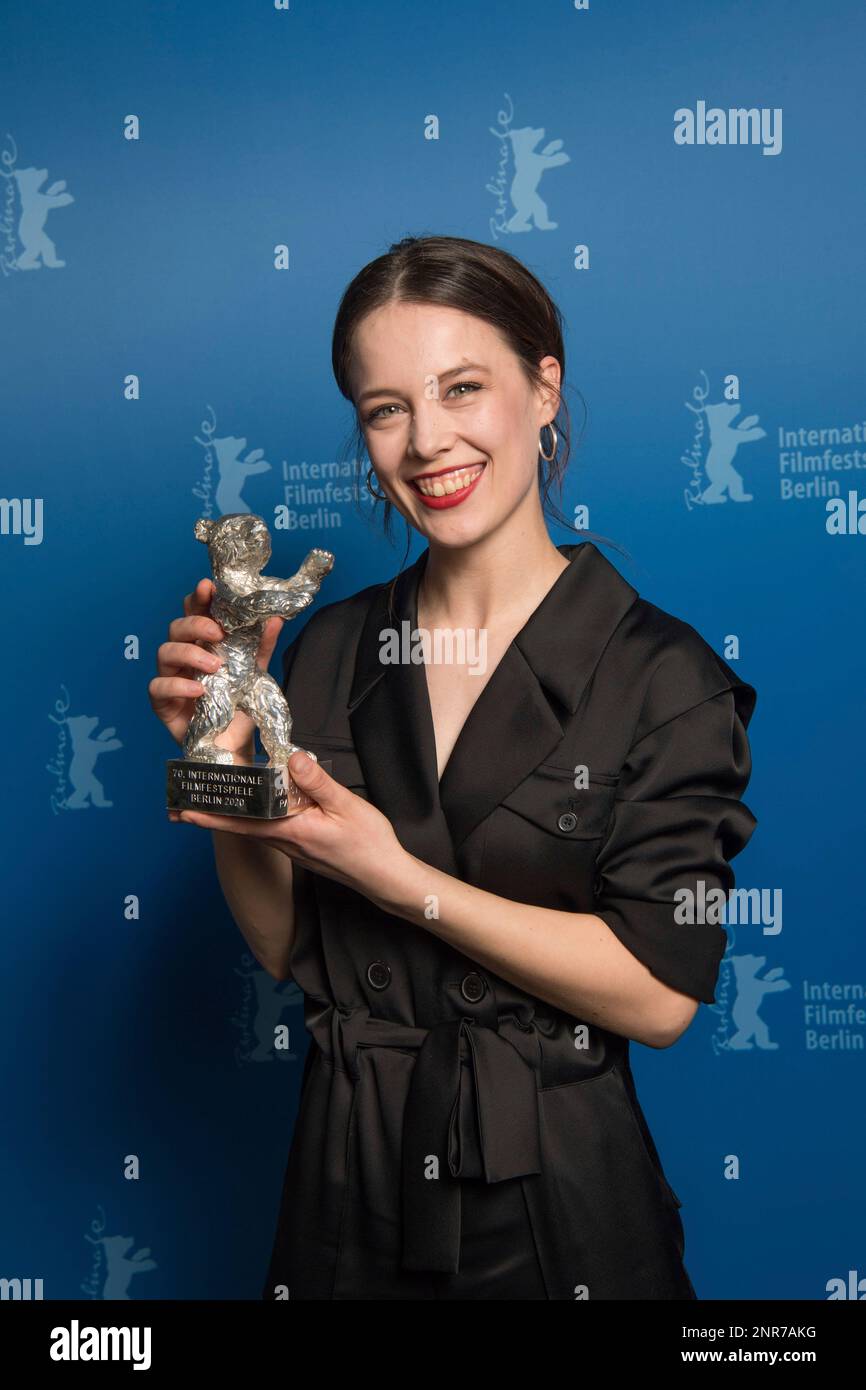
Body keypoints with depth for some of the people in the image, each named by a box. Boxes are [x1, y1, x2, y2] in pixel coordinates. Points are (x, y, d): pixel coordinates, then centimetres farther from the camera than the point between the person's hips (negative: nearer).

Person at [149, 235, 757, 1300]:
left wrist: (398, 878, -21)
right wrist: (225, 760, -14)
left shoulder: (661, 673, -13)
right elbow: (284, 946, 1)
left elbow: (660, 993, -17)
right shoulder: (333, 649, -2)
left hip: (553, 1206, -3)